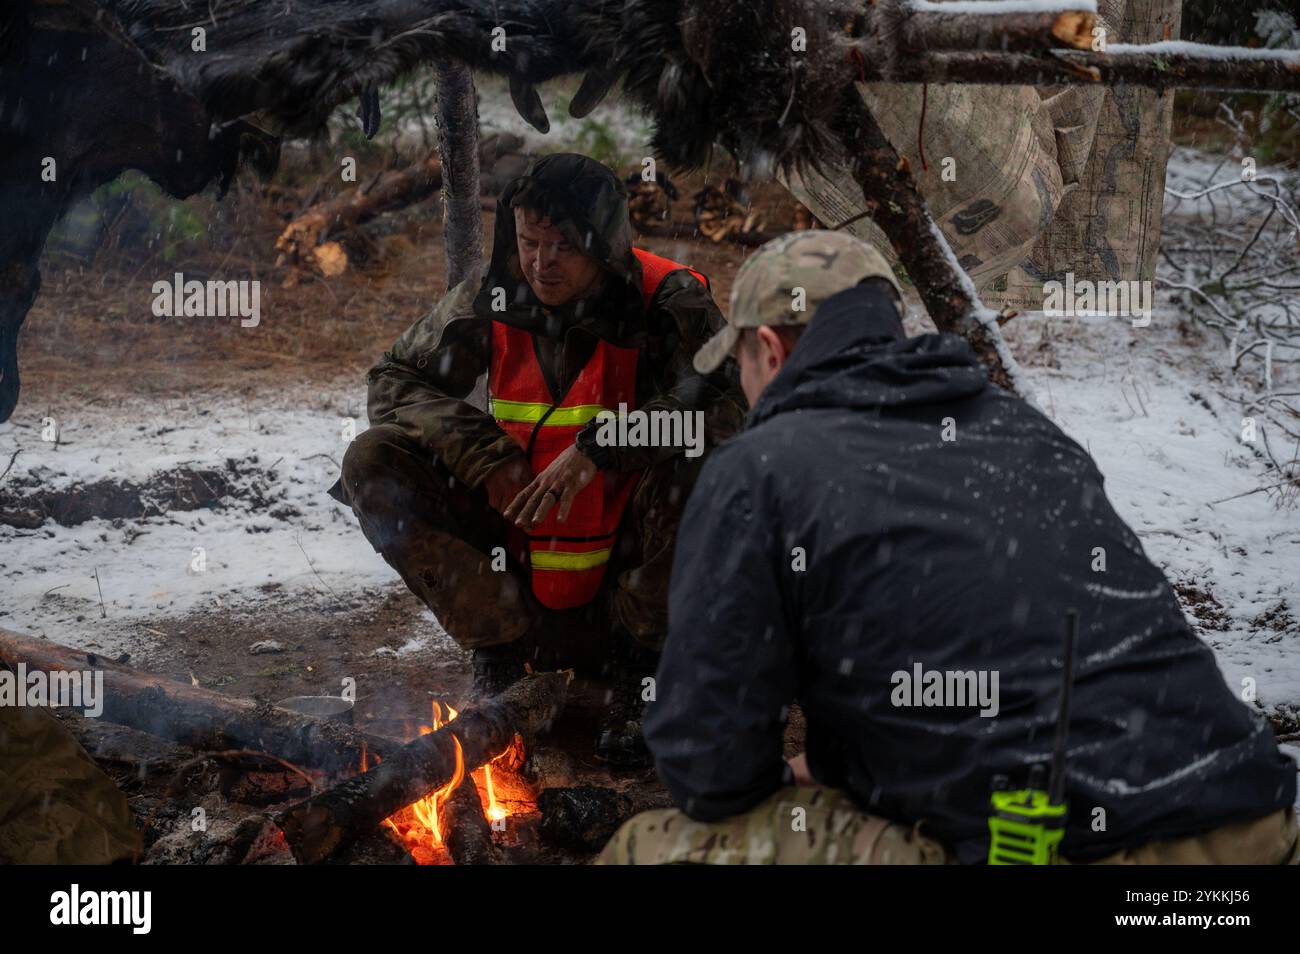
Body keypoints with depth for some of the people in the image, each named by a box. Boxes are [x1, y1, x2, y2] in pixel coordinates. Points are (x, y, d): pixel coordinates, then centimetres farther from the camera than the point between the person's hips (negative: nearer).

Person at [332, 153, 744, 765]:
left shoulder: (667, 303, -17)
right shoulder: (491, 299, -7)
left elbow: (733, 398, -31)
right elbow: (393, 381, -3)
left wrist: (597, 447, -37)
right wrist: (485, 455, -20)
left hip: (624, 559, -3)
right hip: (515, 542, 3)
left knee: (693, 464, -34)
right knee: (373, 464, -14)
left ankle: (635, 667, -10)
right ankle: (502, 641, -3)